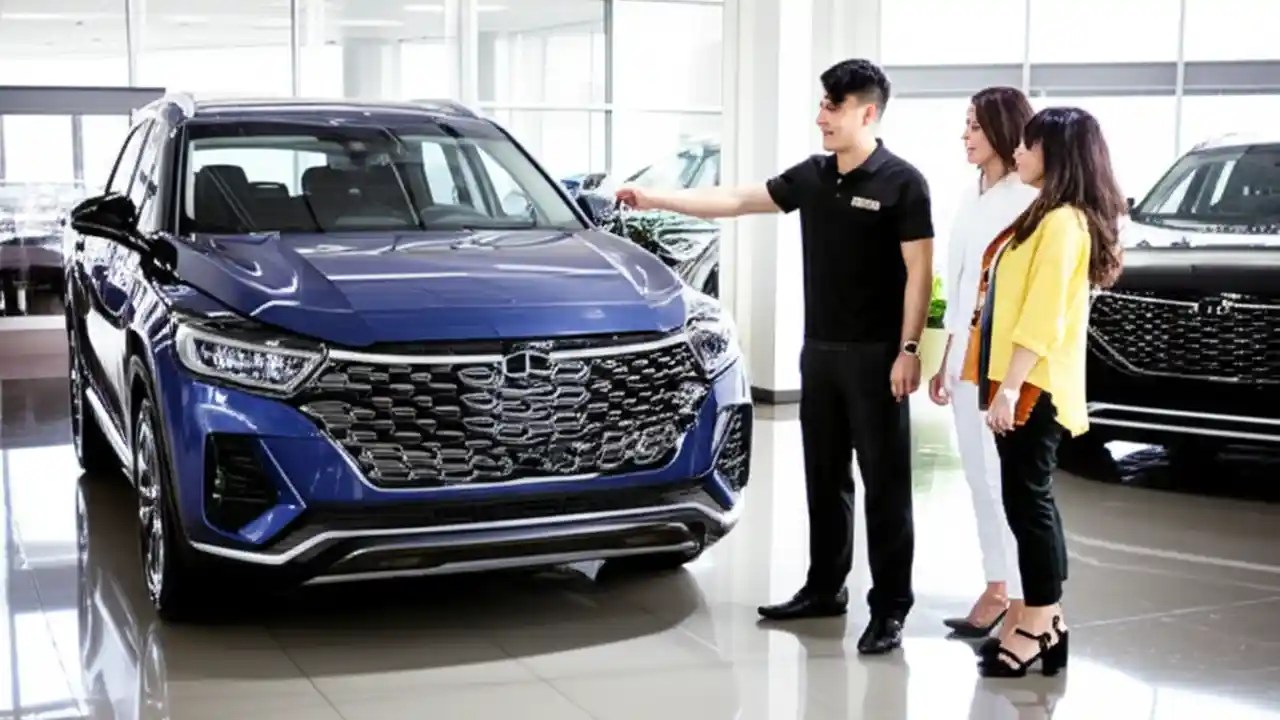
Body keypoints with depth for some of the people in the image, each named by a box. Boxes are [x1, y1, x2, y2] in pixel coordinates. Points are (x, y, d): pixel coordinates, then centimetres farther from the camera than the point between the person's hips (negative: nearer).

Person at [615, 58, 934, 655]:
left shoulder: (901, 182, -9)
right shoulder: (811, 177, 9)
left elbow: (919, 270, -11)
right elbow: (736, 202, 12)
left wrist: (908, 349, -16)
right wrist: (657, 199, 8)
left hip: (874, 354, -7)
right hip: (819, 350, 7)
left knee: (884, 482, -1)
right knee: (824, 477, 13)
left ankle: (890, 606, 5)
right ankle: (824, 588, 24)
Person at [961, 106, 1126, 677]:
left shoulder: (1063, 222, -15)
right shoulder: (1046, 217, 17)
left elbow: (1044, 316, -21)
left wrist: (1009, 387, -22)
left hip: (1033, 387, -10)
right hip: (1019, 382, 10)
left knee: (1027, 501, -6)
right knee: (1031, 501, 12)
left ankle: (1035, 629, 0)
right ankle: (1047, 623, 19)